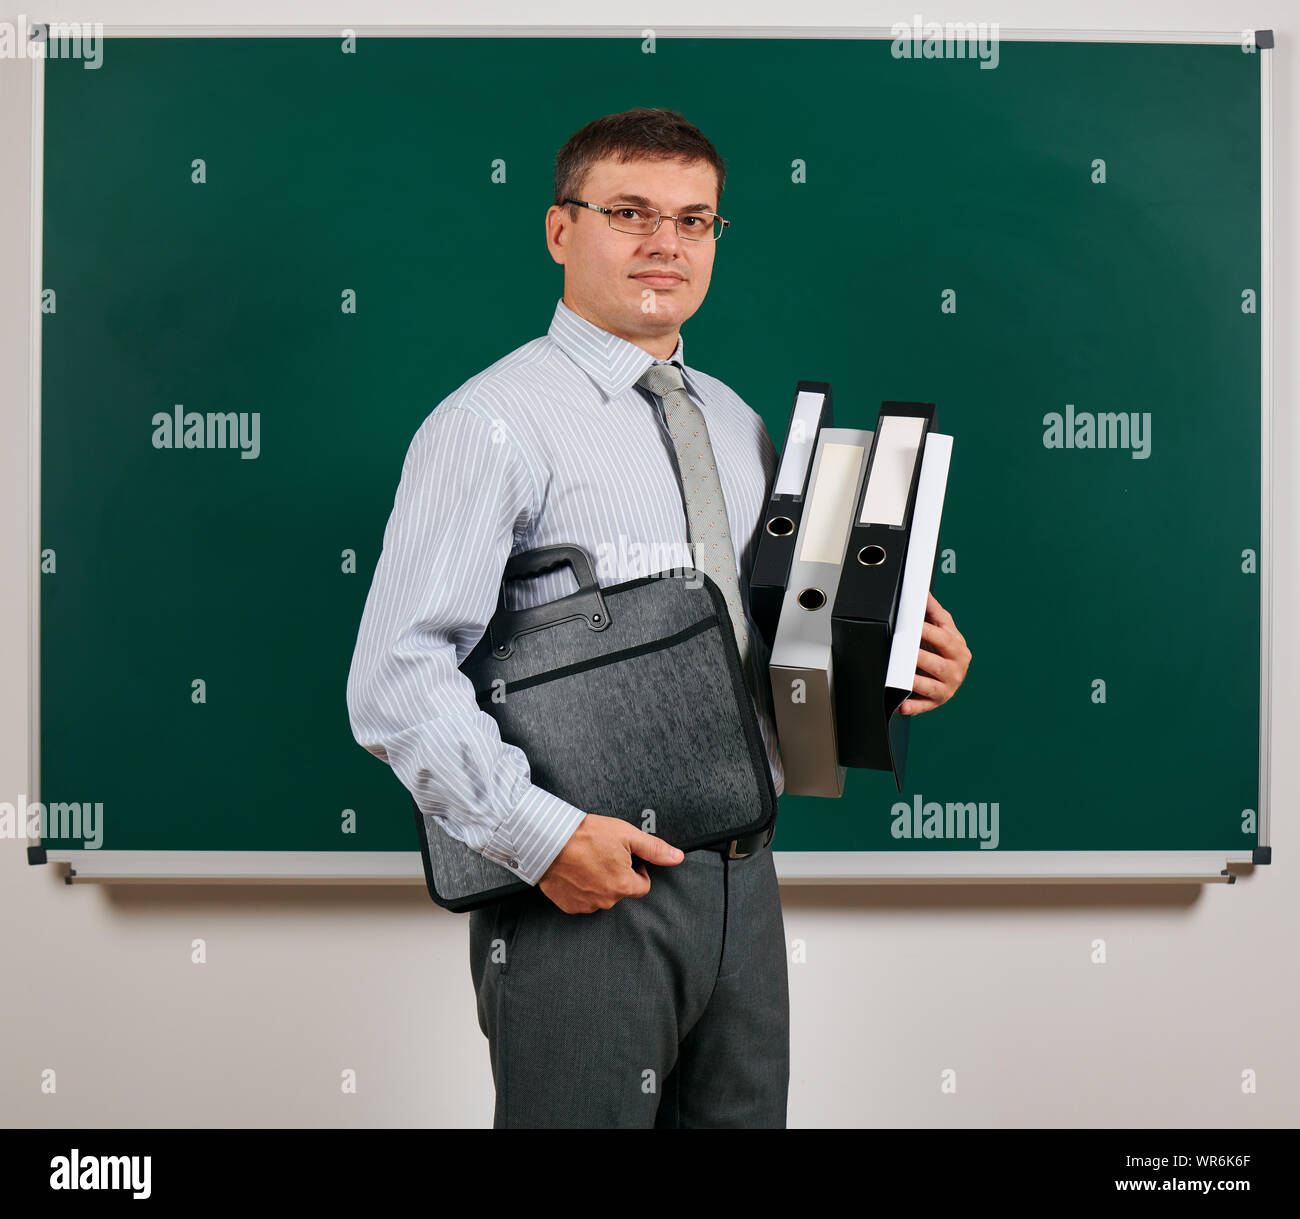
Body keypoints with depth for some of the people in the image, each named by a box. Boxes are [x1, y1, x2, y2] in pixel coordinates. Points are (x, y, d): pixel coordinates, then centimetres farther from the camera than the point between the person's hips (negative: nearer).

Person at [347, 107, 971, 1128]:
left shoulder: (740, 427, 14)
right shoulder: (497, 422, -9)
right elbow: (395, 680, -15)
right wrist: (539, 833, -22)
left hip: (741, 884, 7)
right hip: (584, 892, -6)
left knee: (746, 1113, 16)